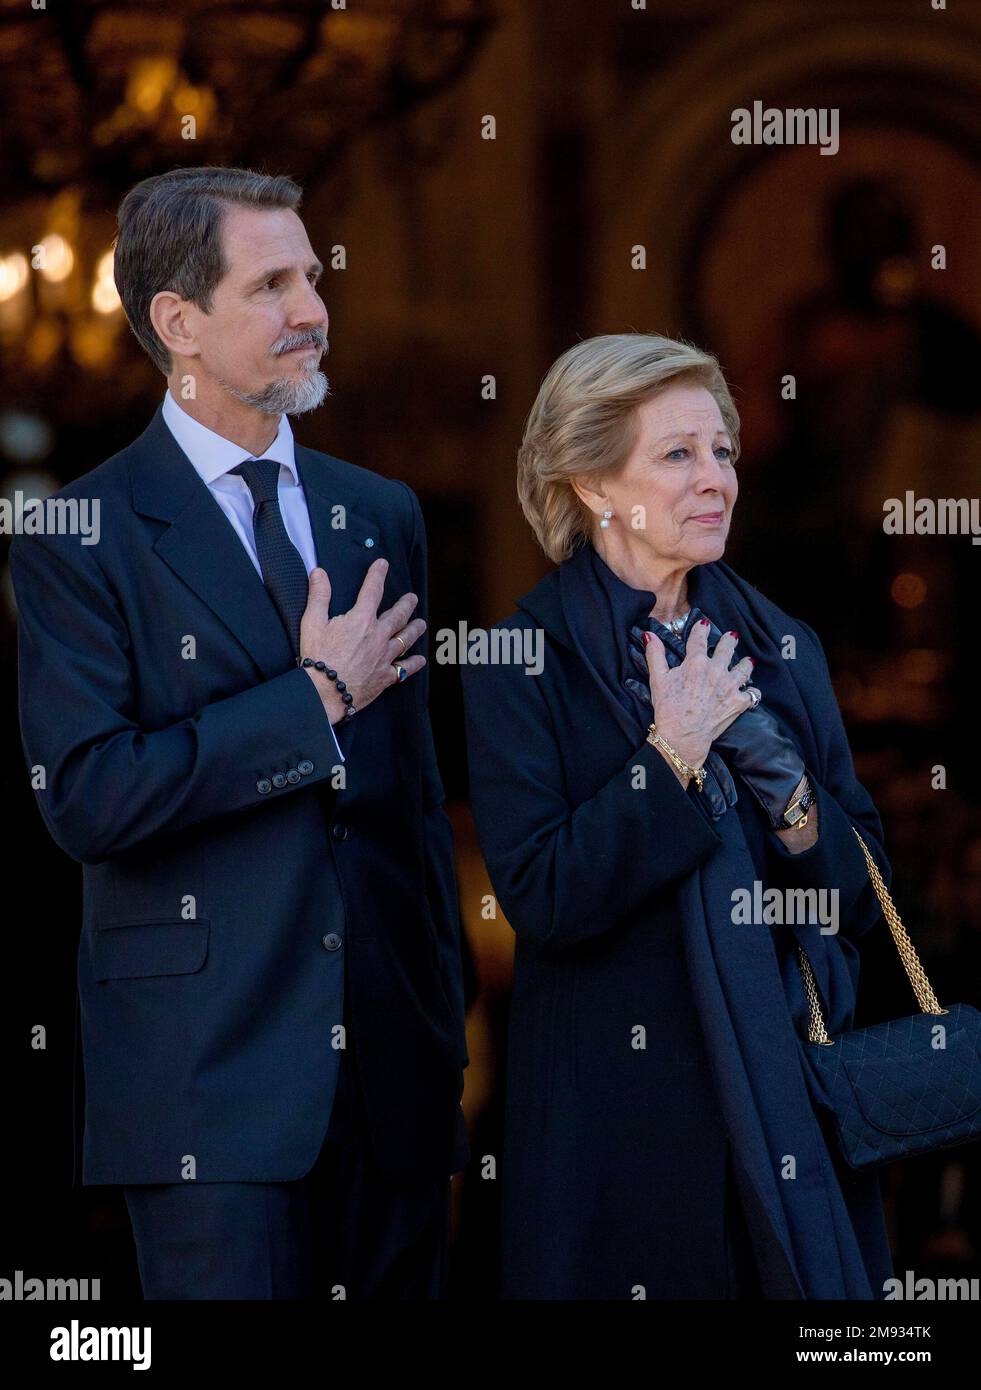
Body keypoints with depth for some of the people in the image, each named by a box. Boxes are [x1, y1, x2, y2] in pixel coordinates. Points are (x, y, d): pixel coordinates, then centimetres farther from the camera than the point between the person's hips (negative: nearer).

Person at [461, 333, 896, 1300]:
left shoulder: (782, 652, 9)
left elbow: (861, 895, 9)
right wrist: (673, 755, -16)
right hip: (620, 1102, -4)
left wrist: (791, 799, -9)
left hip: (791, 1086, 5)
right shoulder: (521, 661, -6)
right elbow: (538, 898, -16)